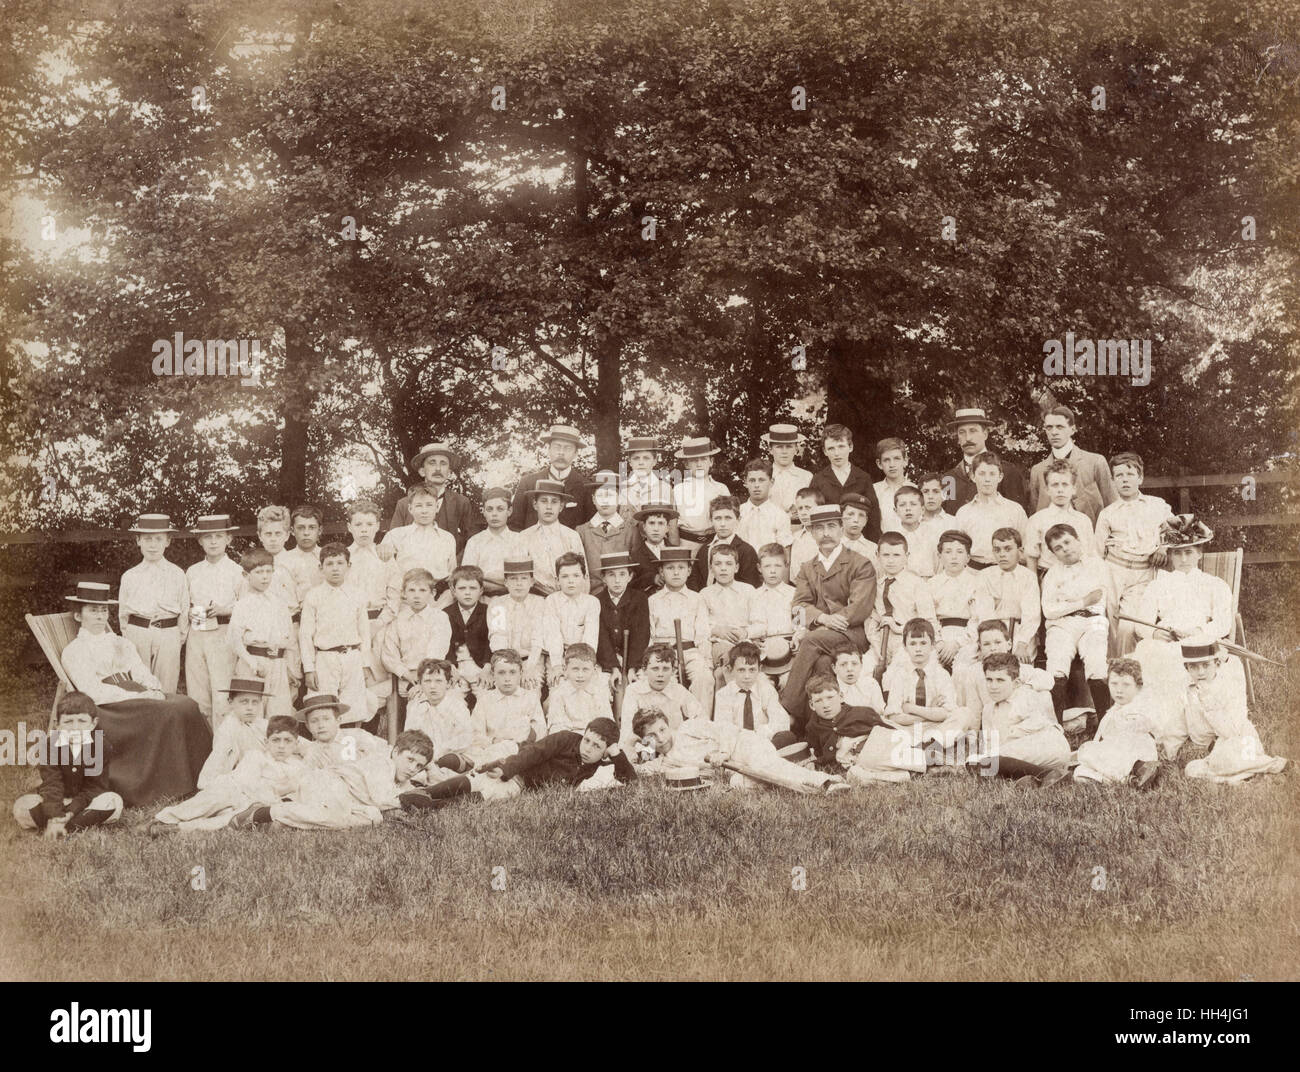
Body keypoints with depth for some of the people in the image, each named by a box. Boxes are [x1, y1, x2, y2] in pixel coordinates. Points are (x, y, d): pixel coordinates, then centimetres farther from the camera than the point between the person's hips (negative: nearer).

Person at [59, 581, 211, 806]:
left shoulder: (123, 644, 27)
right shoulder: (74, 652, 6)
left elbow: (144, 676, 19)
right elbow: (95, 693, -7)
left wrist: (155, 692, -6)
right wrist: (142, 696, -14)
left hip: (138, 699, 6)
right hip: (110, 709, -6)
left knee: (187, 705, -23)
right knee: (168, 712, -31)